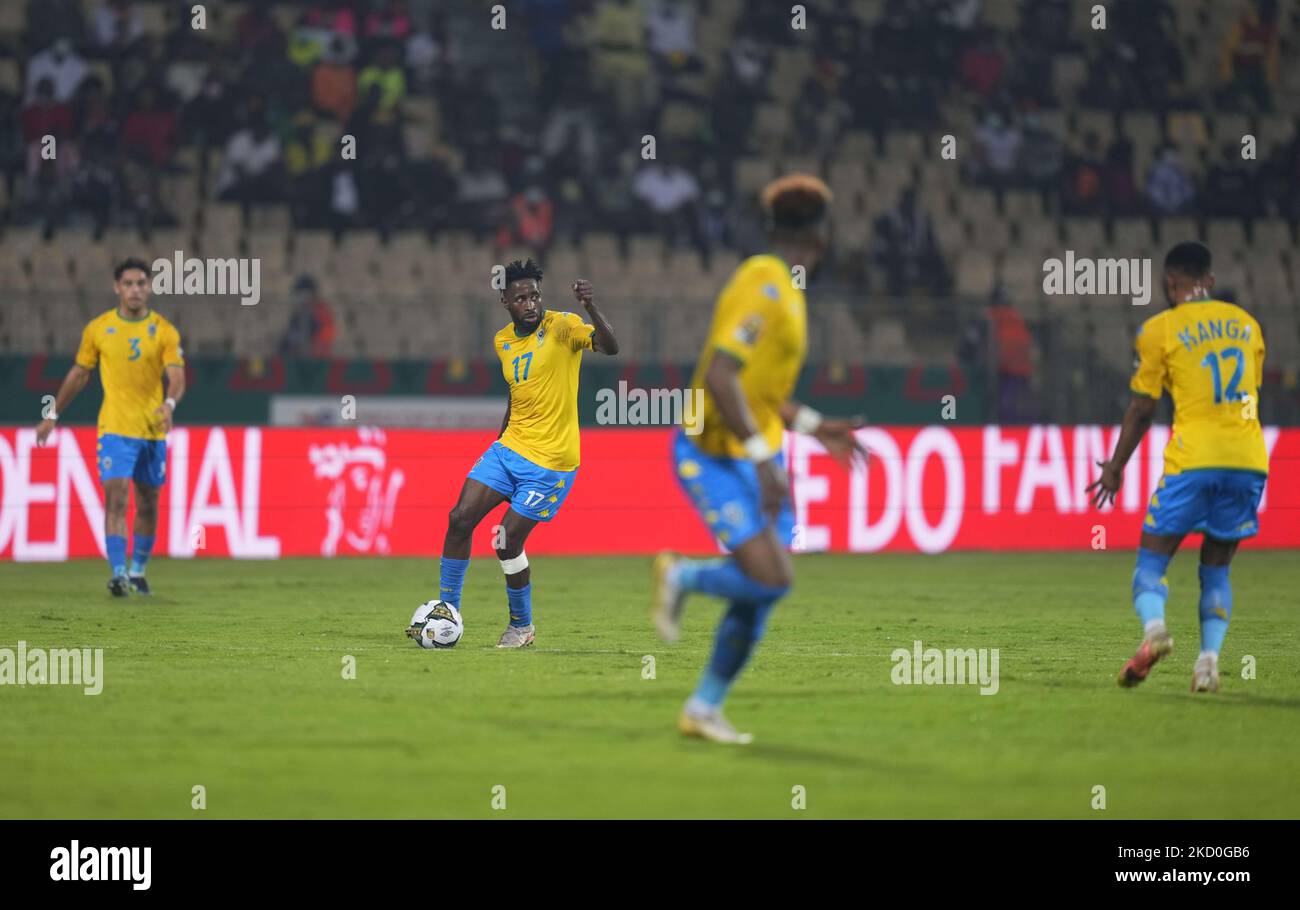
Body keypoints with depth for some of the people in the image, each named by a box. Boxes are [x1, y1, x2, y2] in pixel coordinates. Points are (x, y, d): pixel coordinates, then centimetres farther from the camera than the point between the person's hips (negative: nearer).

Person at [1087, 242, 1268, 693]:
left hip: (1193, 461, -4)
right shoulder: (1245, 324, 15)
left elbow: (1142, 408, 1)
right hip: (1249, 460, 4)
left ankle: (1153, 627, -26)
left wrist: (1115, 468, 11)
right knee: (1216, 568, 14)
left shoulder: (1160, 329, 0)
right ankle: (1209, 659, -4)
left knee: (1152, 559, 3)